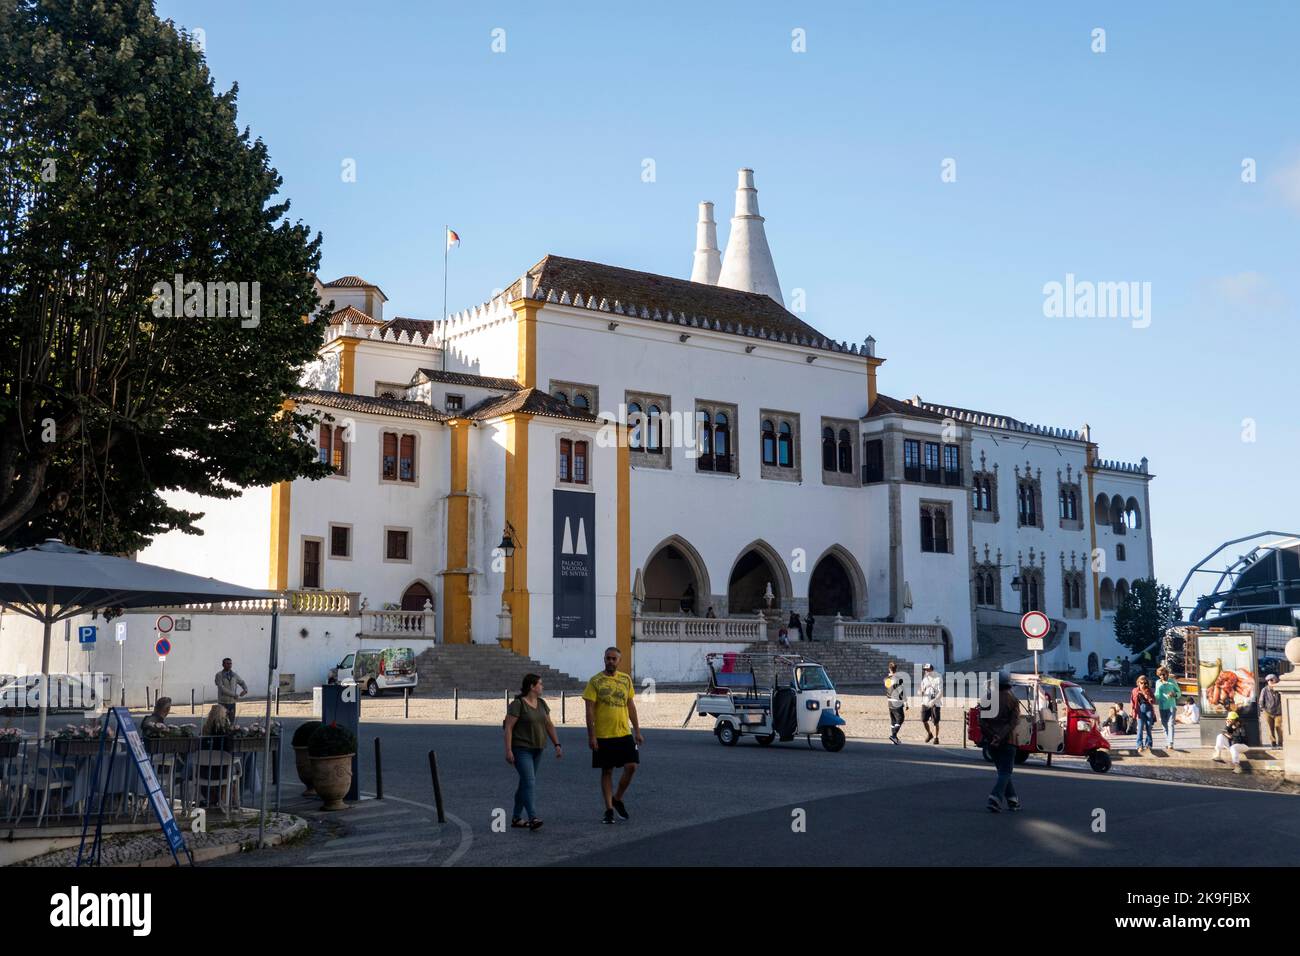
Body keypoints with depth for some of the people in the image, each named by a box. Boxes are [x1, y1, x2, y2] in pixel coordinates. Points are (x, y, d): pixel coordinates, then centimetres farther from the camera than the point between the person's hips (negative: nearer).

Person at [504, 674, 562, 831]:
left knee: (525, 783, 11)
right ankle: (533, 818, -23)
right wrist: (508, 750, -19)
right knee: (529, 782, -17)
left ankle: (516, 818, 19)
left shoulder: (541, 703, 9)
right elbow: (508, 727, -14)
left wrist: (557, 745, 6)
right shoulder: (517, 704, -13)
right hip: (521, 749, -8)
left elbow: (549, 725, 13)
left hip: (536, 750, 8)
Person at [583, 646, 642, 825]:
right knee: (606, 771, 4)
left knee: (632, 766, -6)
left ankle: (618, 798, 16)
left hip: (624, 733, 3)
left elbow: (631, 706, 13)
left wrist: (637, 731, 9)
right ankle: (609, 809, 13)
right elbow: (590, 710, -7)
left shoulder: (626, 679, 7)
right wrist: (591, 736, -12)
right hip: (603, 735, -3)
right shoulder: (595, 681, -5)